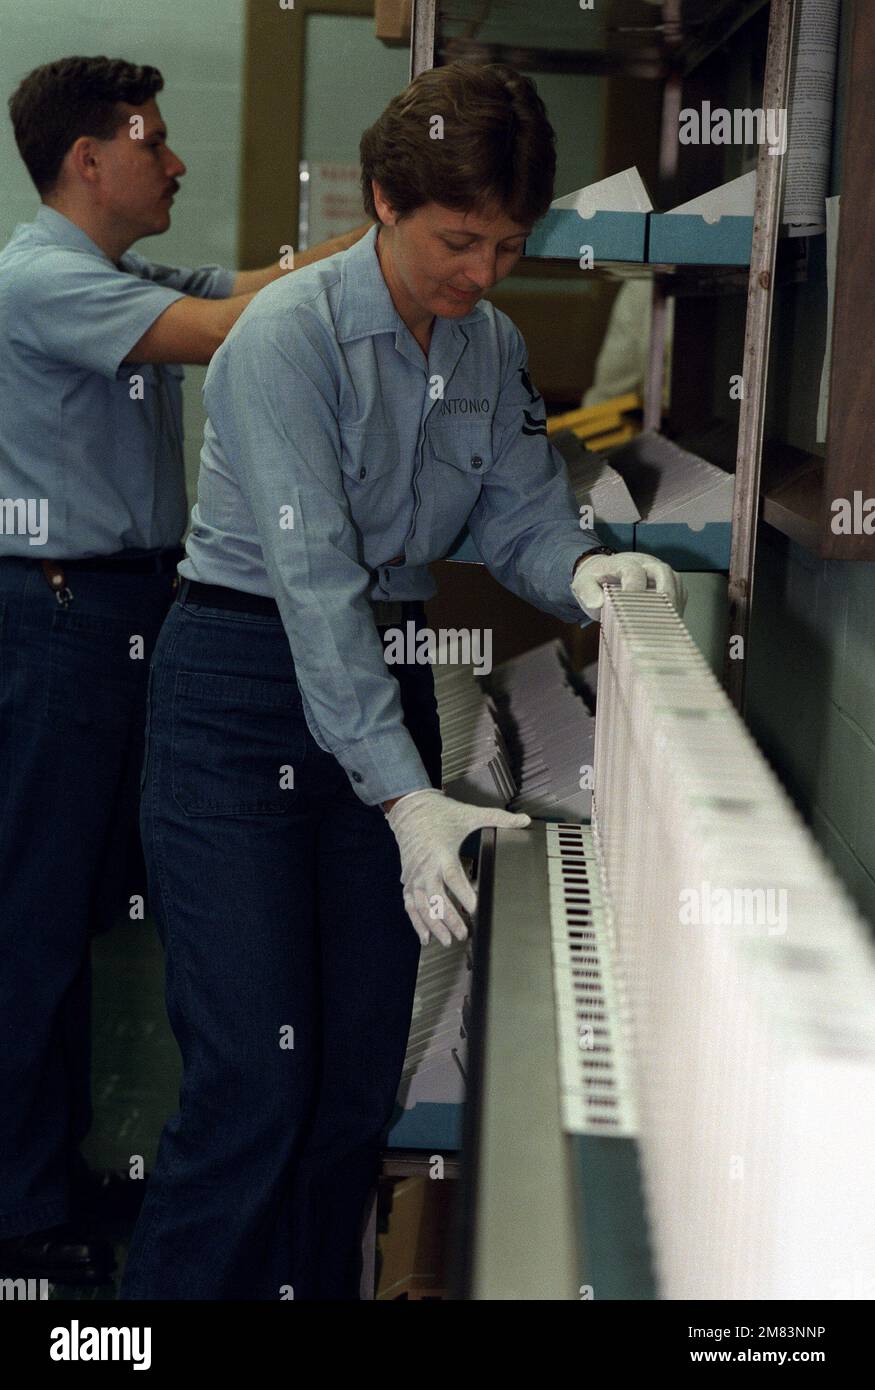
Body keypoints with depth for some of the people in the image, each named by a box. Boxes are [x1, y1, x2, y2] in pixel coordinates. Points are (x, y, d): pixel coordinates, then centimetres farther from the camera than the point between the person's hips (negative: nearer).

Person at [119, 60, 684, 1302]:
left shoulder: (493, 347, 5)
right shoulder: (290, 335, -18)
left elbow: (520, 511, 4)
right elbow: (313, 575, -26)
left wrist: (584, 568, -22)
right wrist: (406, 797, -33)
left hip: (386, 684, 7)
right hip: (243, 690, -6)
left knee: (363, 1064, 10)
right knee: (257, 1076, -9)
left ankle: (316, 1286, 27)